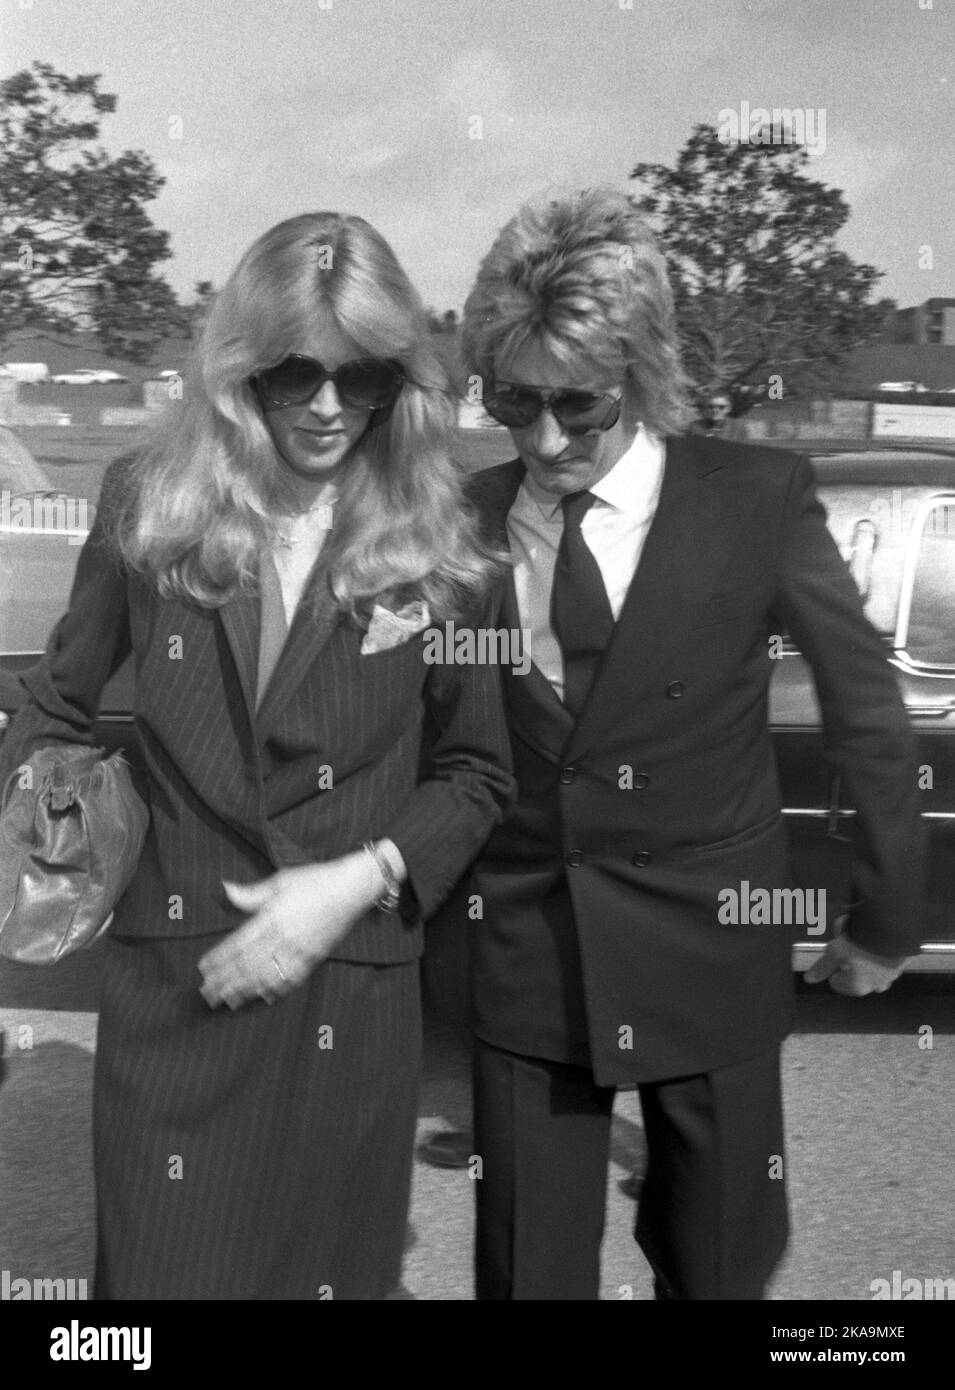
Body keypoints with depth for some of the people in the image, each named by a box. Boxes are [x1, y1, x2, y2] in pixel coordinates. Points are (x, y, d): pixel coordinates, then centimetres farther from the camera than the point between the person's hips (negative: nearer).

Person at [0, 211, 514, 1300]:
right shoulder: (149, 508, -2)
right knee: (159, 1265, 8)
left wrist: (360, 878, -11)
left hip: (354, 997, 0)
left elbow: (477, 771, 3)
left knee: (329, 1264, 15)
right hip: (169, 983, 0)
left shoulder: (432, 546, -4)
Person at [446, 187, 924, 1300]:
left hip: (710, 951, -1)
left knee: (720, 1261, 16)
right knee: (527, 1264, 12)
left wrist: (884, 921, 4)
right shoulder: (468, 520, -3)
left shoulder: (760, 499, -9)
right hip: (525, 954, 2)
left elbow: (868, 716, -2)